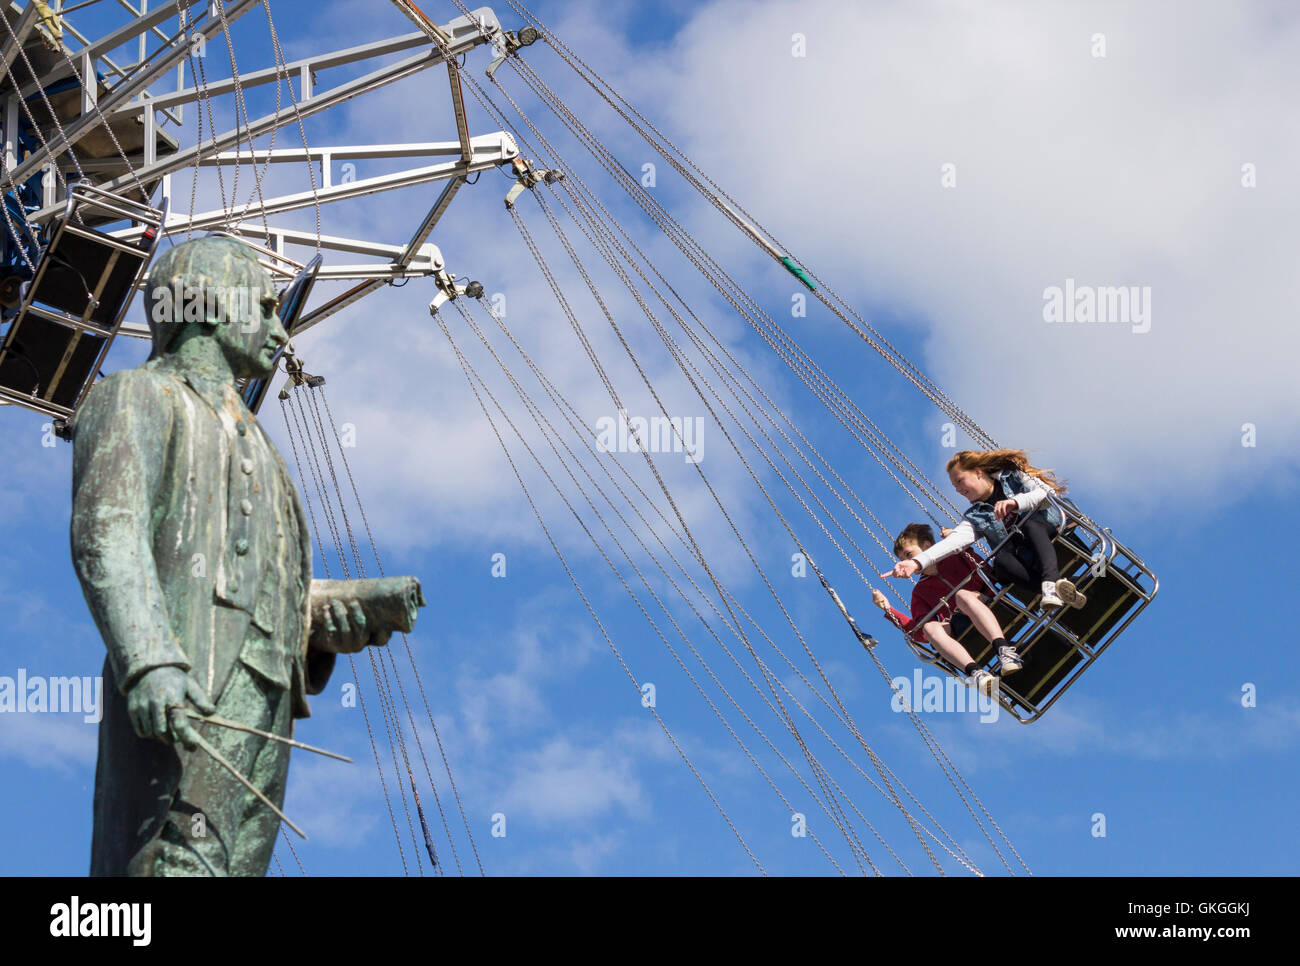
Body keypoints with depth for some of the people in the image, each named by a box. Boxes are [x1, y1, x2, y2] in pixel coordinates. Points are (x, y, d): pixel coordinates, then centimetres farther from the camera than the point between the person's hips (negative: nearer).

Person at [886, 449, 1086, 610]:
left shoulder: (1013, 478, 7)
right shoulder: (976, 517, 13)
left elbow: (1047, 493, -9)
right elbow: (955, 540, -4)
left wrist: (1015, 502, -28)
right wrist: (917, 562, -21)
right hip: (1027, 559, 3)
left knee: (1031, 524, -31)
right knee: (1001, 561, -28)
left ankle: (1051, 583, -51)